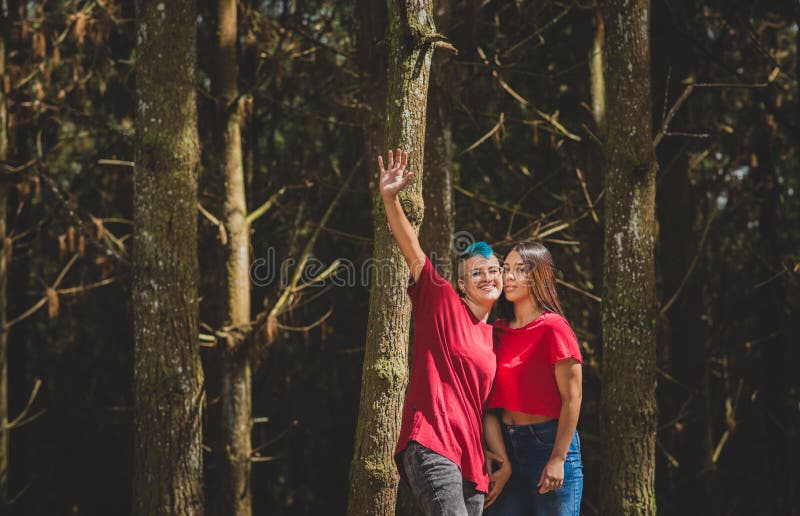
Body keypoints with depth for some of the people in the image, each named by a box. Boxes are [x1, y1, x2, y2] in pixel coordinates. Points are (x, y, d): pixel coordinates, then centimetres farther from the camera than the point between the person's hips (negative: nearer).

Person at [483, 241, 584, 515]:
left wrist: (558, 459, -15)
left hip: (548, 442, -6)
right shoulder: (498, 331, 10)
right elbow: (490, 399, 11)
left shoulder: (553, 327, -8)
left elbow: (572, 398, -11)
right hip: (506, 445, 6)